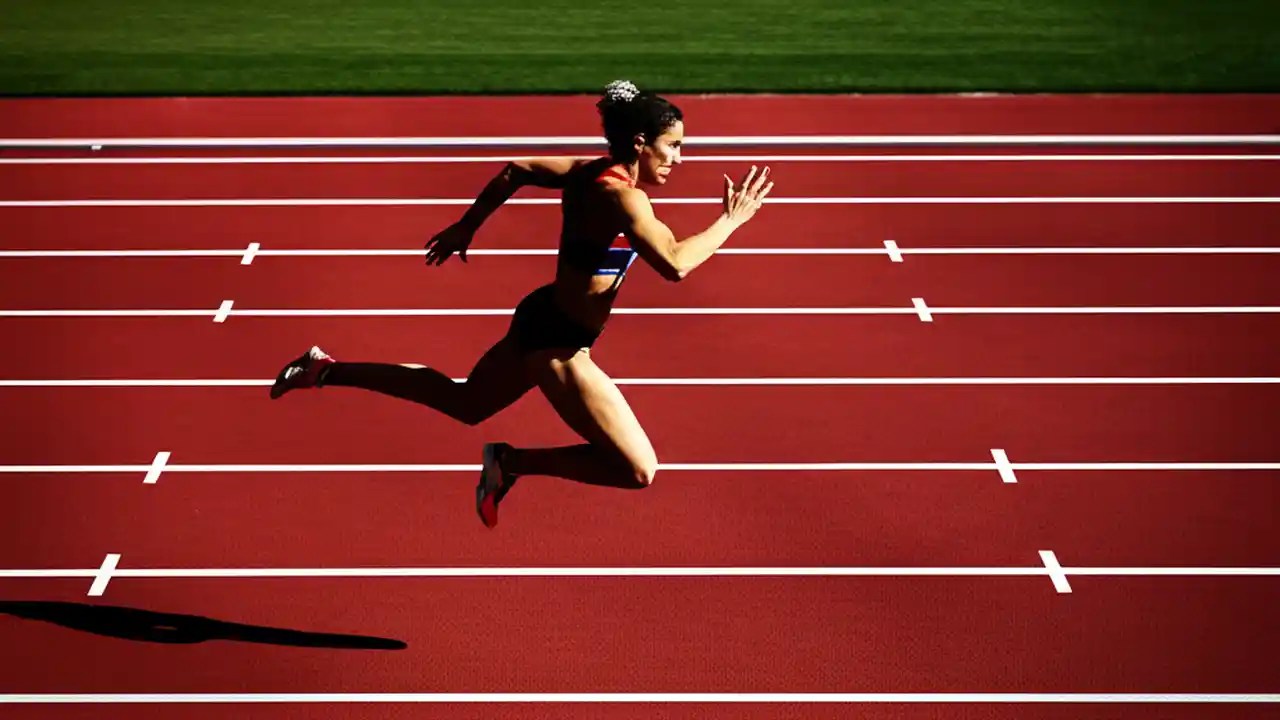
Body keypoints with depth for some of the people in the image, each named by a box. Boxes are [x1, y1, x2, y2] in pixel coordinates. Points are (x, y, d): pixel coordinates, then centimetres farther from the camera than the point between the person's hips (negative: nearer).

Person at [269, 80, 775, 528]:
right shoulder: (620, 195, -25)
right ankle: (513, 461, 2)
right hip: (558, 345, -9)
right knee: (638, 471, -7)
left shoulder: (590, 172, 2)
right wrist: (731, 220, -24)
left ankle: (324, 370, 29)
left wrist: (466, 226, 22)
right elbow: (674, 265, -36)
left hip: (542, 322, 9)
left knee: (465, 404, 31)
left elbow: (515, 170, 13)